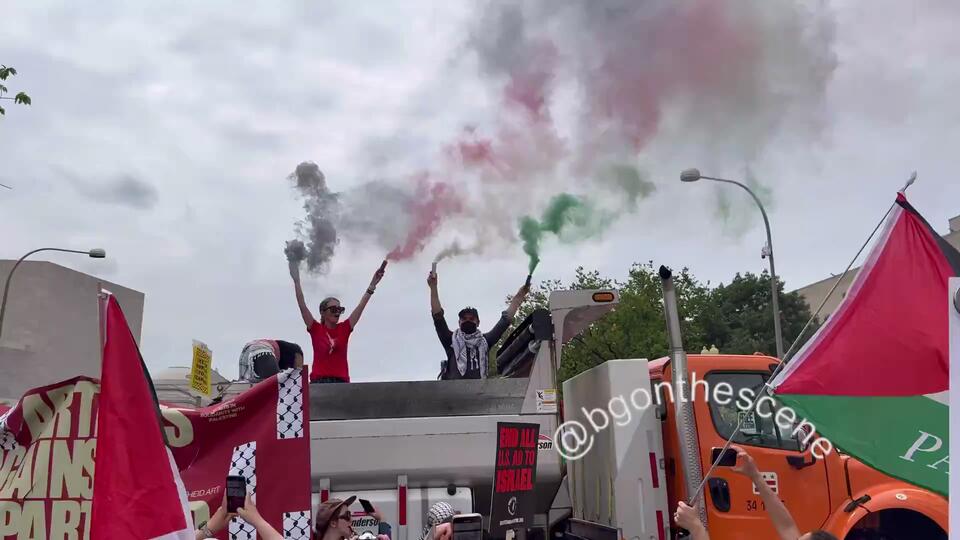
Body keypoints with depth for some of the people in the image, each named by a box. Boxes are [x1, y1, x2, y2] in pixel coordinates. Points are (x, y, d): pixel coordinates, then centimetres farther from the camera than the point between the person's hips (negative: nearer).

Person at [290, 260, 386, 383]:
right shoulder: (316, 329, 6)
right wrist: (296, 281, -5)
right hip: (319, 381, -2)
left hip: (342, 381, 2)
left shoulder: (344, 328, 11)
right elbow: (302, 305, 0)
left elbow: (361, 306, 7)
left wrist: (372, 285, 2)